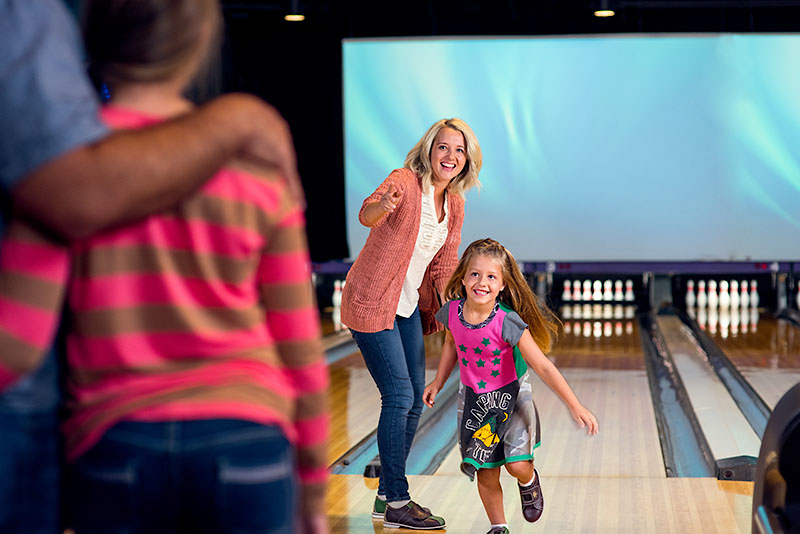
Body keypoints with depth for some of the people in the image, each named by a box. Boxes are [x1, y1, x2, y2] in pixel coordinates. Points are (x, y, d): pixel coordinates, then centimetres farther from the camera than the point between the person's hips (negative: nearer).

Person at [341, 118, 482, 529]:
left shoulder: (454, 205, 5)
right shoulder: (405, 182, -19)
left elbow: (445, 266, 13)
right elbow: (367, 214, -40)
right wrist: (383, 206, -62)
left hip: (409, 307, 8)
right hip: (372, 304, -8)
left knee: (414, 400, 10)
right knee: (399, 395, -10)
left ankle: (387, 496, 23)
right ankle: (397, 504, -1)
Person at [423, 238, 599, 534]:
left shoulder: (507, 322, -27)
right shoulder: (452, 311, -15)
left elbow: (543, 366, -26)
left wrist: (575, 406, -27)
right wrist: (438, 382, 15)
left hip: (510, 396, -3)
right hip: (473, 398, 3)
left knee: (517, 464, -14)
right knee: (487, 476, 5)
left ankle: (529, 481, 23)